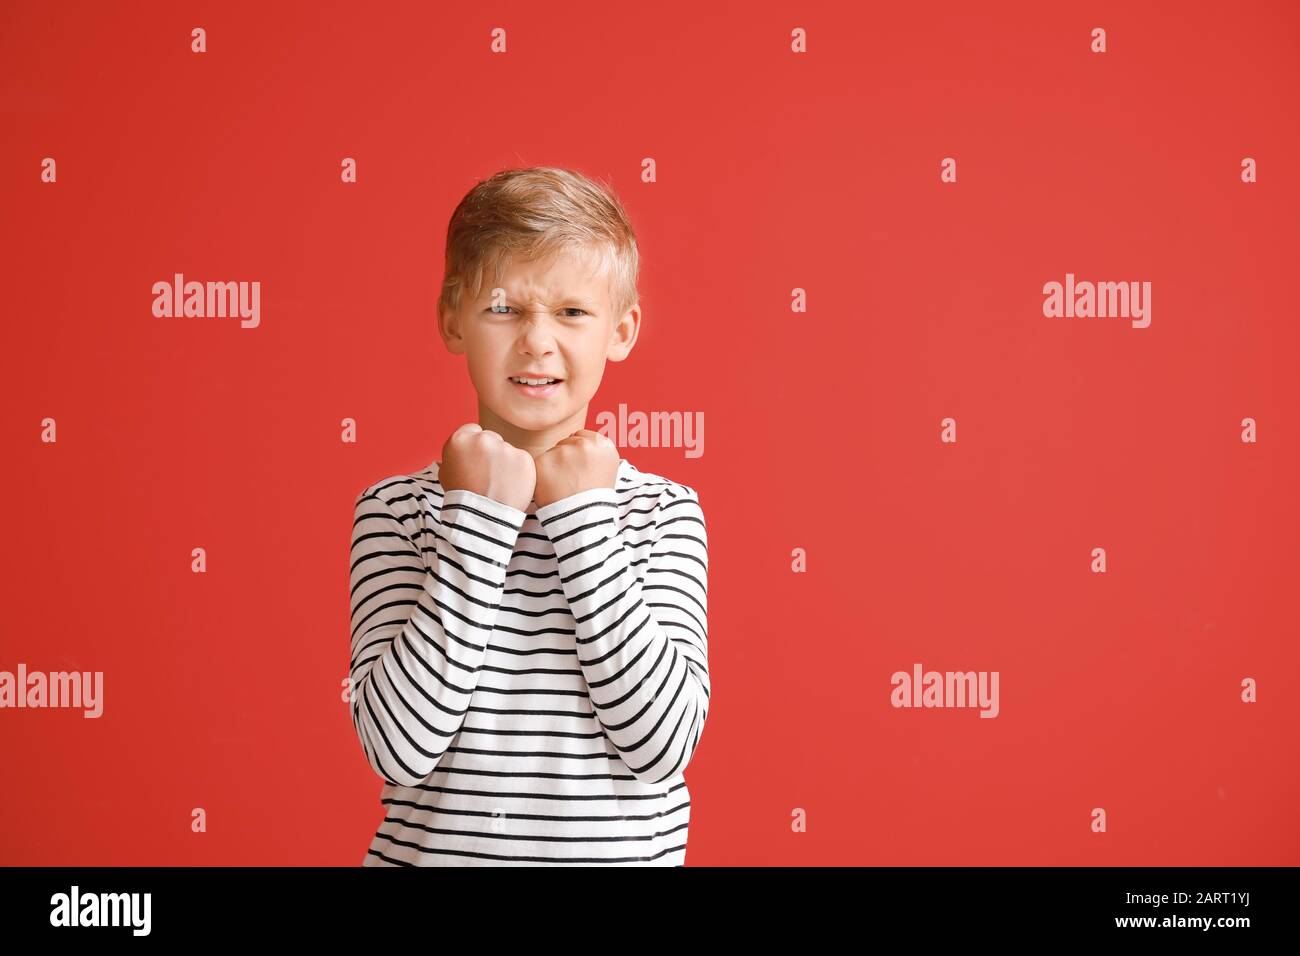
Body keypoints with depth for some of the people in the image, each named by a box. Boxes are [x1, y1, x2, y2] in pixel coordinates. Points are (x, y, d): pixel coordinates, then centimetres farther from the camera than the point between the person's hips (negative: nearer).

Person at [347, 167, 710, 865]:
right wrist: (480, 518, -19)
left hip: (620, 849, 1)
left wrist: (583, 519, -17)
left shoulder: (663, 511, -5)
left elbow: (663, 744, -16)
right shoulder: (394, 510, -7)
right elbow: (397, 749, -18)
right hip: (431, 848, 0)